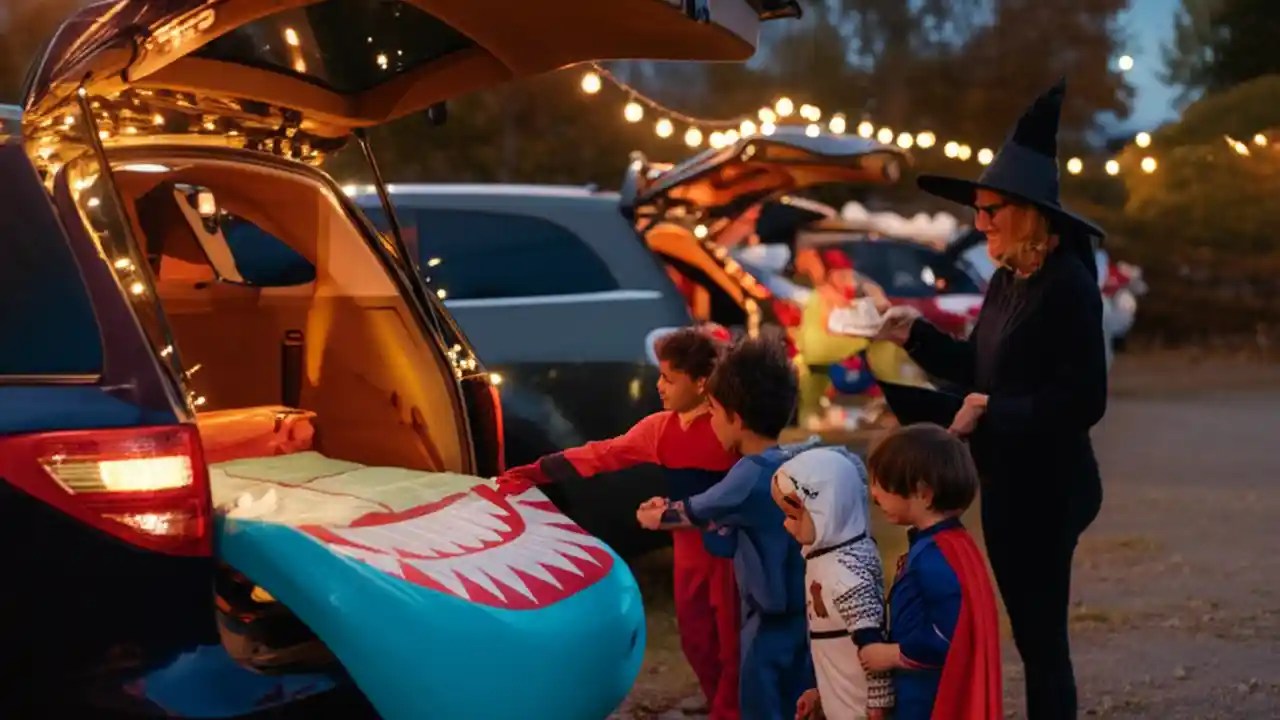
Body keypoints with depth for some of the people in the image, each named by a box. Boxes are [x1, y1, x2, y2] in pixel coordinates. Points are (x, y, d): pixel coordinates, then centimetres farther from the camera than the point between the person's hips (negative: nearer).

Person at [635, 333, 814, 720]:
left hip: (773, 627, -7)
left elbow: (689, 514, -5)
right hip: (803, 617, 7)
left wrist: (651, 516, 15)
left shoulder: (753, 474, -21)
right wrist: (670, 510, 14)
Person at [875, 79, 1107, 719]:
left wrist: (991, 415, -20)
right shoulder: (1006, 282, 8)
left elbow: (1082, 401, -23)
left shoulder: (1067, 284, -18)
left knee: (1042, 634, 1)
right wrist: (916, 336, 3)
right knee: (1028, 630, 17)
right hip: (1007, 480, 9)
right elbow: (980, 368, 15)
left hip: (1046, 488, -9)